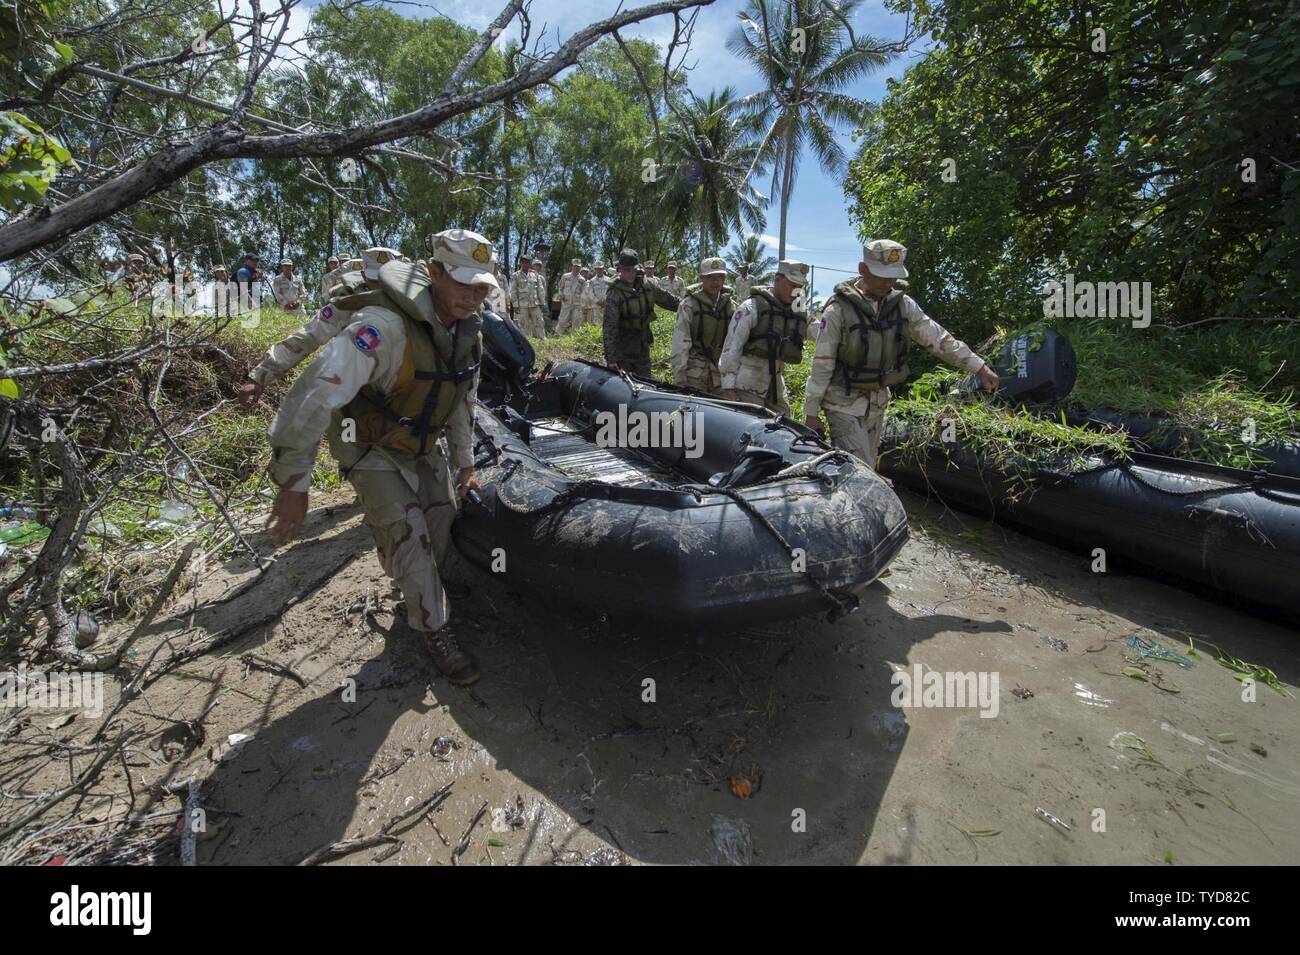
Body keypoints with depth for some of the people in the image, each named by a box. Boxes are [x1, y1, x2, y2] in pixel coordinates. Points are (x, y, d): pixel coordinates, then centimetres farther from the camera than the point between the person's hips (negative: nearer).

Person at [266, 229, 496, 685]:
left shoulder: (468, 329, -10)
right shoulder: (384, 324, -35)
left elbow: (463, 401, 4)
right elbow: (315, 396, -38)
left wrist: (464, 461, 7)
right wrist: (293, 483, -35)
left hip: (423, 443, 7)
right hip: (370, 446, -7)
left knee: (442, 520, 12)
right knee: (407, 532, -13)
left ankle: (421, 588, 43)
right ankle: (434, 628, 8)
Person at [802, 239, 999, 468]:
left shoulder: (902, 304, 1)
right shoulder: (839, 310, -16)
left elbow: (939, 338, 7)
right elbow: (822, 364, -15)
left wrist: (978, 366, 3)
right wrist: (811, 411, -13)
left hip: (878, 401, 6)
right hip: (844, 402, -6)